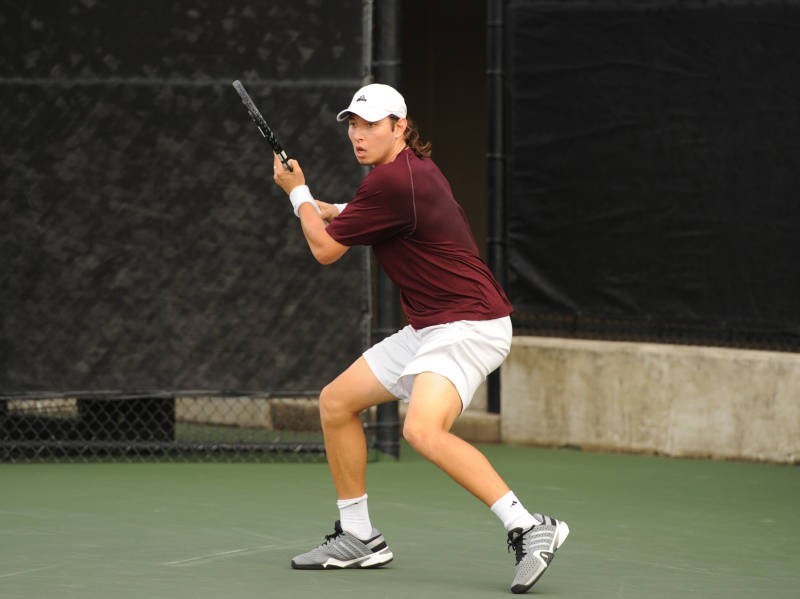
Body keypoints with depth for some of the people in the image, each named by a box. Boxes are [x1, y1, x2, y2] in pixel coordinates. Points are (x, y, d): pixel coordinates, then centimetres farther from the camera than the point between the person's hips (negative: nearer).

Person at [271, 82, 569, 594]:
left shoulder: (393, 181, -18)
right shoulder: (412, 168, 12)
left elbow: (326, 249, -7)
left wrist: (298, 193, 9)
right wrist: (329, 210, 19)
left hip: (467, 325, -11)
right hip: (428, 328, 11)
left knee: (423, 431, -31)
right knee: (337, 402, 14)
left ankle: (528, 528, -28)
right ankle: (359, 537, 23)